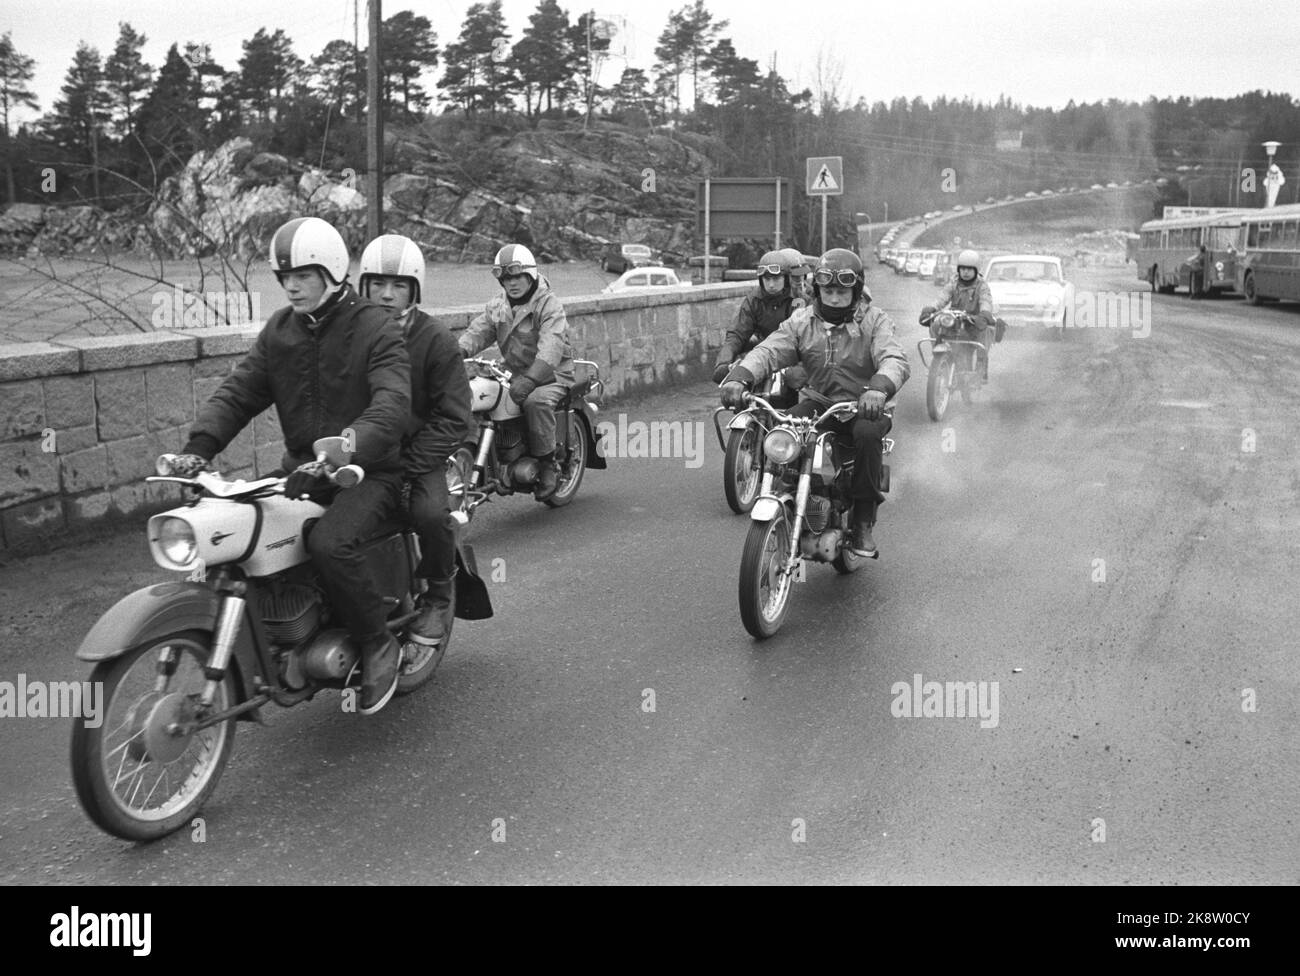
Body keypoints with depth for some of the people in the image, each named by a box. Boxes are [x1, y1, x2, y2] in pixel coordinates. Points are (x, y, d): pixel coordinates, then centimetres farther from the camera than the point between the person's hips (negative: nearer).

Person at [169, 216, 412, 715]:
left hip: (369, 472, -6)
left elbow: (391, 406, -25)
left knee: (329, 543, -32)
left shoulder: (376, 329, -10)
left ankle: (379, 645, -9)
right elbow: (239, 391, 3)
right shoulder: (279, 330, 10)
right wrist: (200, 445, -16)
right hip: (302, 469, 6)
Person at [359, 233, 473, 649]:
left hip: (419, 455, -3)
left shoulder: (436, 340, -5)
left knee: (431, 513, -32)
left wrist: (405, 466, -19)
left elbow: (453, 421, -8)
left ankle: (439, 595, -2)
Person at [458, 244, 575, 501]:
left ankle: (548, 464, -21)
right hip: (513, 374, 6)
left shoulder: (549, 305, -12)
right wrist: (458, 351, -24)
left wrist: (529, 379, -42)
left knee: (536, 401, -37)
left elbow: (551, 346, -27)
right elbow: (477, 331, 1)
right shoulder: (496, 306, 11)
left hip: (551, 376, -6)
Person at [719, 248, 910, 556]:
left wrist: (879, 387, -44)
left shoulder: (875, 321, -1)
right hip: (816, 402, 2)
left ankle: (864, 522, -21)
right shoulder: (802, 321, 8)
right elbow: (768, 351, -7)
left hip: (862, 406, -2)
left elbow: (896, 360, -20)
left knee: (867, 432, -36)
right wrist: (739, 377, -30)